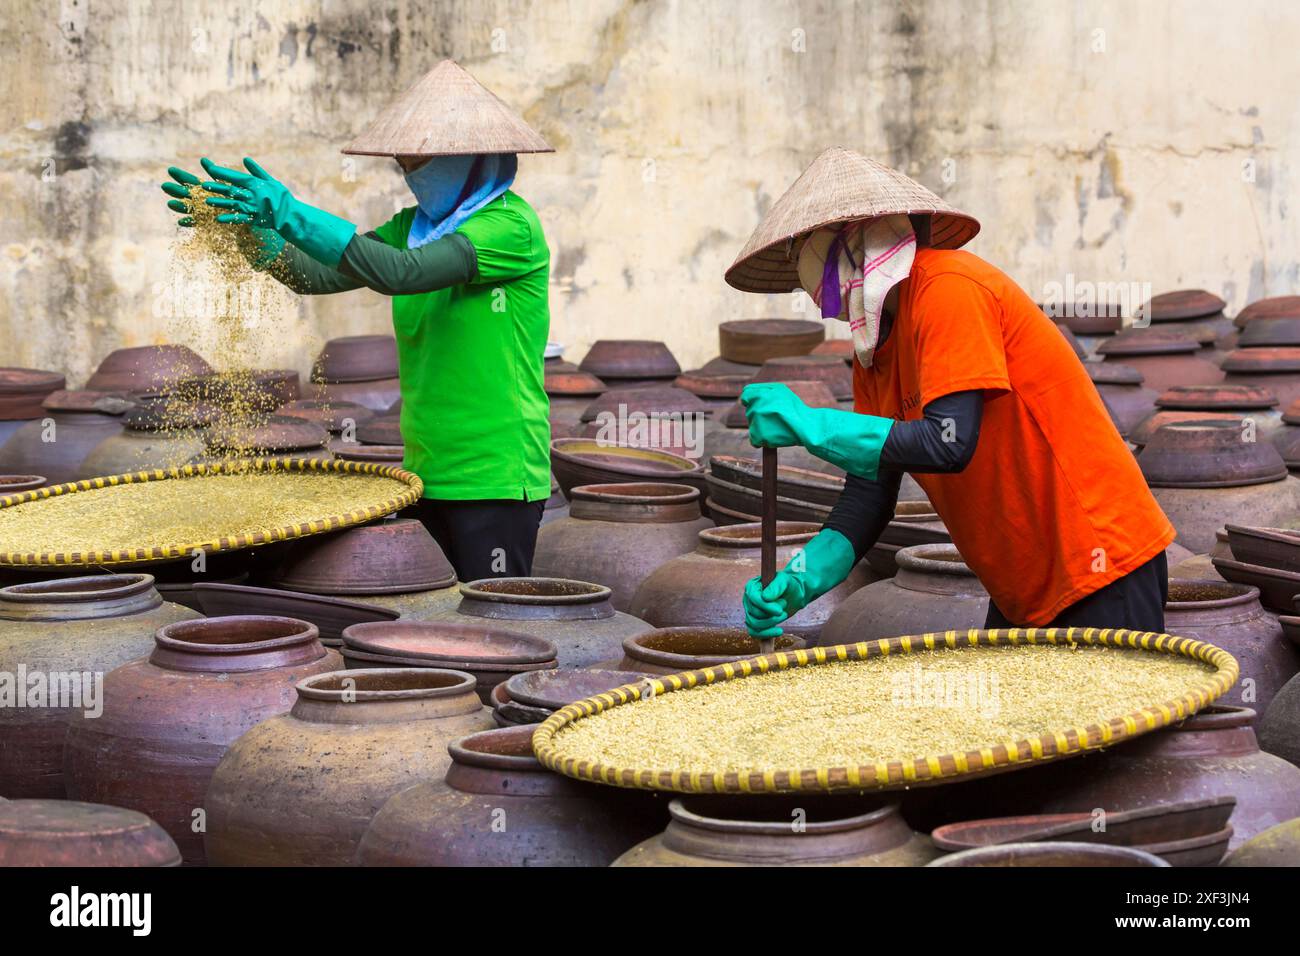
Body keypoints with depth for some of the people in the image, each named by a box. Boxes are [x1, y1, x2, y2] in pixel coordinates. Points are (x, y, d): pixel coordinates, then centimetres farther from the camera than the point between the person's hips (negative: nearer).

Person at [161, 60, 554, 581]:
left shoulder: (510, 227, -12)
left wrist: (293, 215, -26)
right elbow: (323, 274, 6)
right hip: (429, 473, 8)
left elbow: (403, 272, -25)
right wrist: (250, 227, -9)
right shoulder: (414, 225, 14)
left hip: (495, 479, -8)